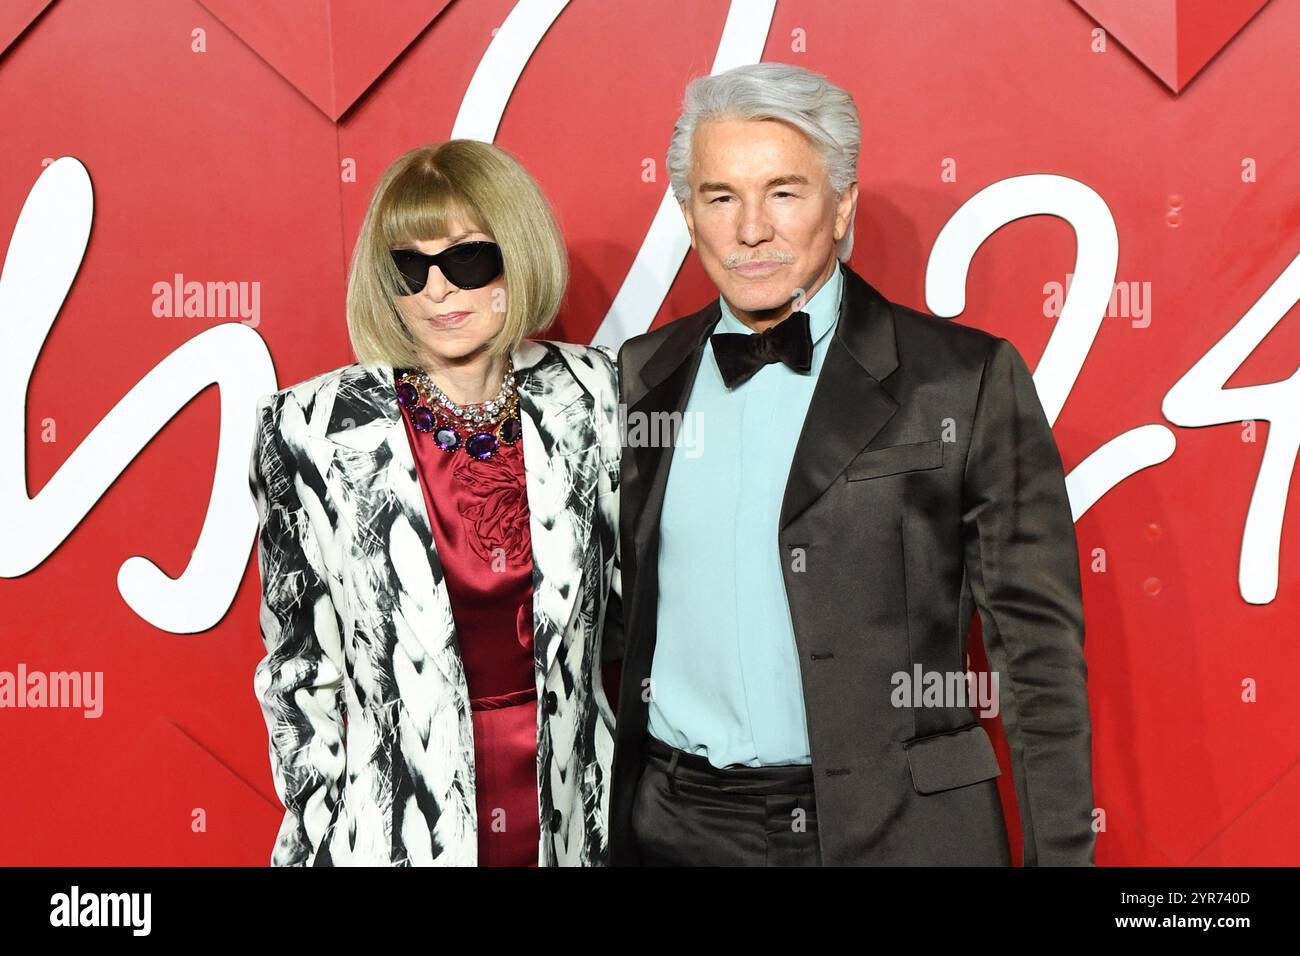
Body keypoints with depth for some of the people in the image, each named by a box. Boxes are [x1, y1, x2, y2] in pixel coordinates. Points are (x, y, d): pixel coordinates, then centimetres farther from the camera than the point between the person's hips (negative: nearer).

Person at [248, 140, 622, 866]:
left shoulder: (590, 395, -4)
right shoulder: (313, 429, -10)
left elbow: (628, 600, 7)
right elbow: (298, 666, -3)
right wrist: (327, 829, -4)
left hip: (573, 814, 2)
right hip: (390, 830, -2)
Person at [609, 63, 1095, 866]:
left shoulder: (967, 380, -7)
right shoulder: (638, 380, 4)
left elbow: (1037, 646, -5)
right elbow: (608, 618, 11)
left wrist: (1059, 850, -7)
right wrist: (591, 825, 10)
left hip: (890, 827, -3)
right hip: (670, 825, 3)